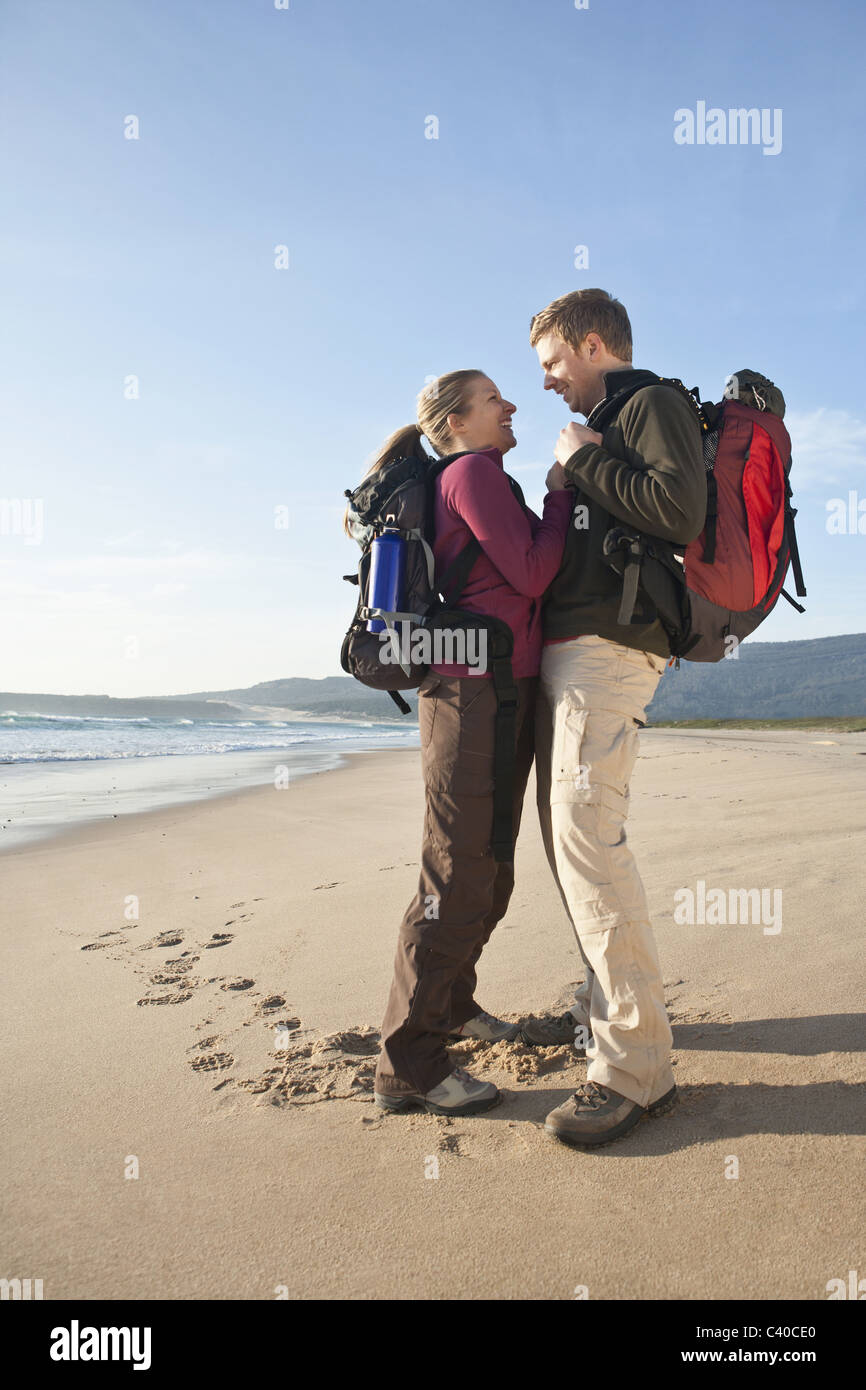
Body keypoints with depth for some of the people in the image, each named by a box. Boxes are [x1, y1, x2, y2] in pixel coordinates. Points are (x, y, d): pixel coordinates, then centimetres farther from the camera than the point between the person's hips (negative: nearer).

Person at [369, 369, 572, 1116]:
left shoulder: (482, 482, 22)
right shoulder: (473, 472, -7)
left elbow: (526, 570, 21)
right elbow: (533, 574, -15)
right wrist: (561, 492, -3)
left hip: (504, 694, 10)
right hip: (474, 690, -10)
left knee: (491, 867, 17)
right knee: (458, 878, -8)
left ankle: (452, 1005, 34)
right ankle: (408, 1065, 1)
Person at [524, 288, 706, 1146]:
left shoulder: (653, 404, 0)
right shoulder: (600, 431, 25)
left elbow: (681, 512, -19)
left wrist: (585, 462, -10)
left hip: (608, 648, -10)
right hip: (563, 651, 10)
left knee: (587, 834, -16)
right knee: (566, 833, 10)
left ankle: (636, 1066, -10)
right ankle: (605, 1005, 21)